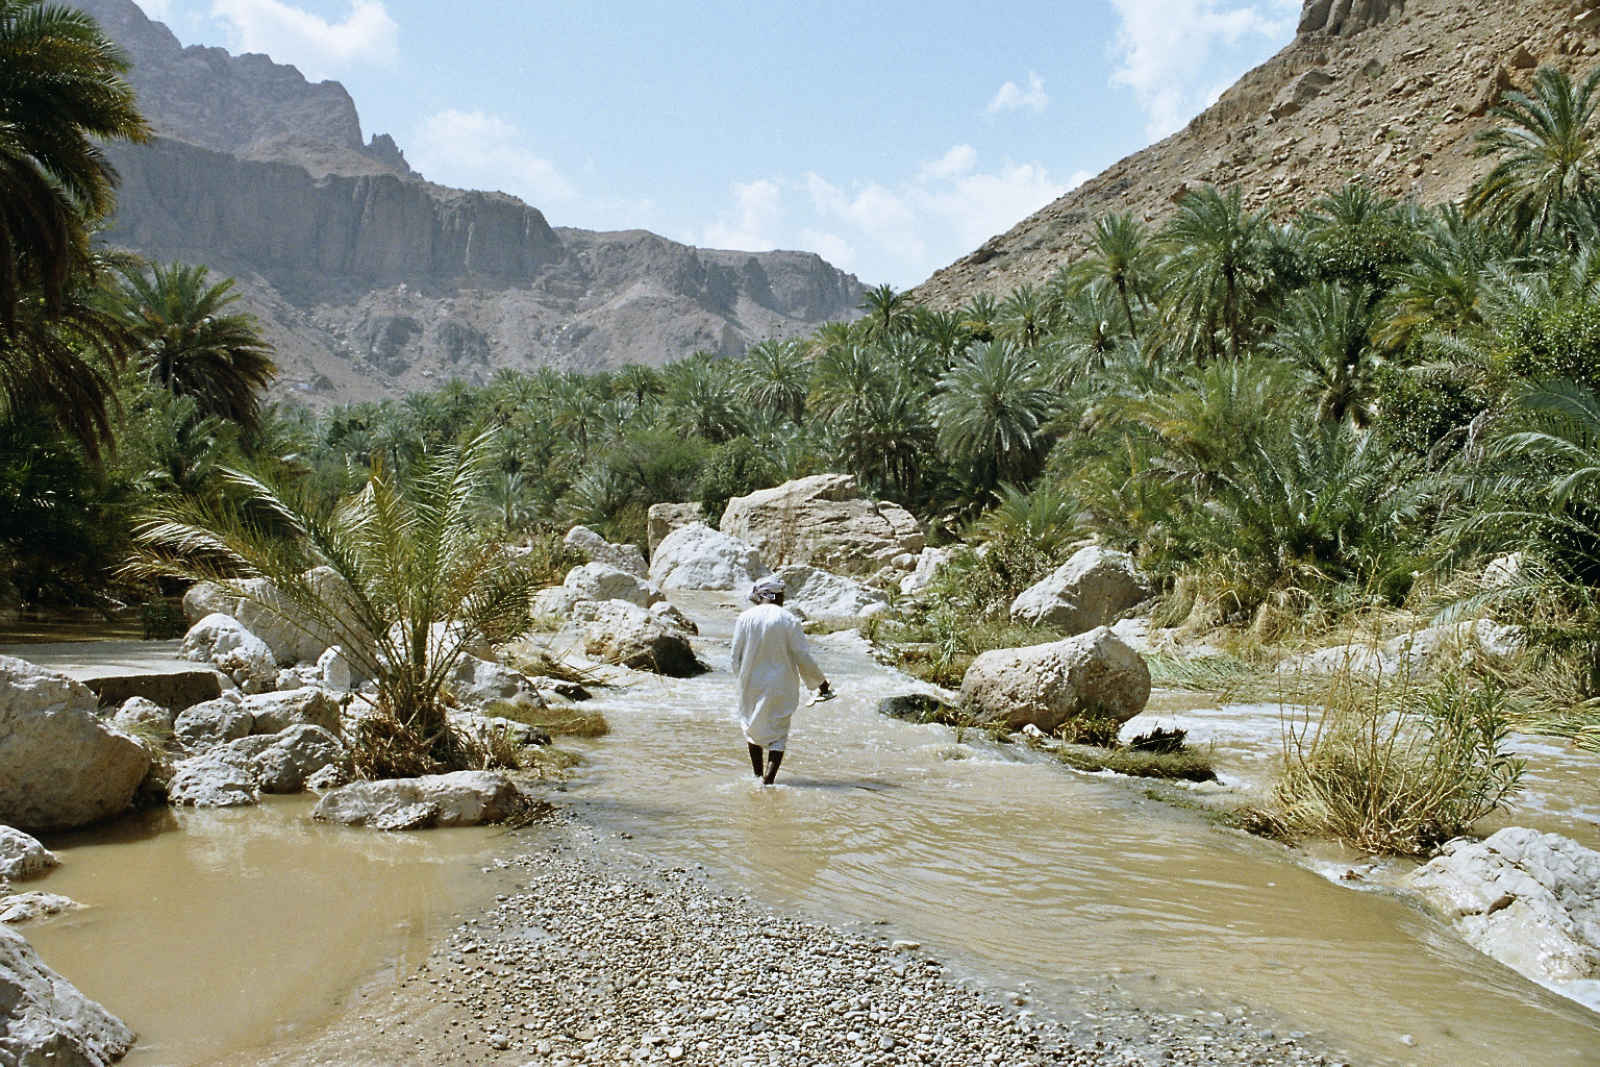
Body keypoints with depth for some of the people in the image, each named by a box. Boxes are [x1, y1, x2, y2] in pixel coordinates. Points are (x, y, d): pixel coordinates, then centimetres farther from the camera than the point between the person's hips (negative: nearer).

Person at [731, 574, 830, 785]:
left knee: (753, 727, 21)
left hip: (751, 685, 2)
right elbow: (803, 657, -6)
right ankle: (768, 780, -3)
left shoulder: (745, 618, -5)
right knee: (778, 732, 8)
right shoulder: (789, 621, -10)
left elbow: (736, 656, 0)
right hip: (780, 688, -2)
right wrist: (820, 682, 7)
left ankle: (757, 776, 25)